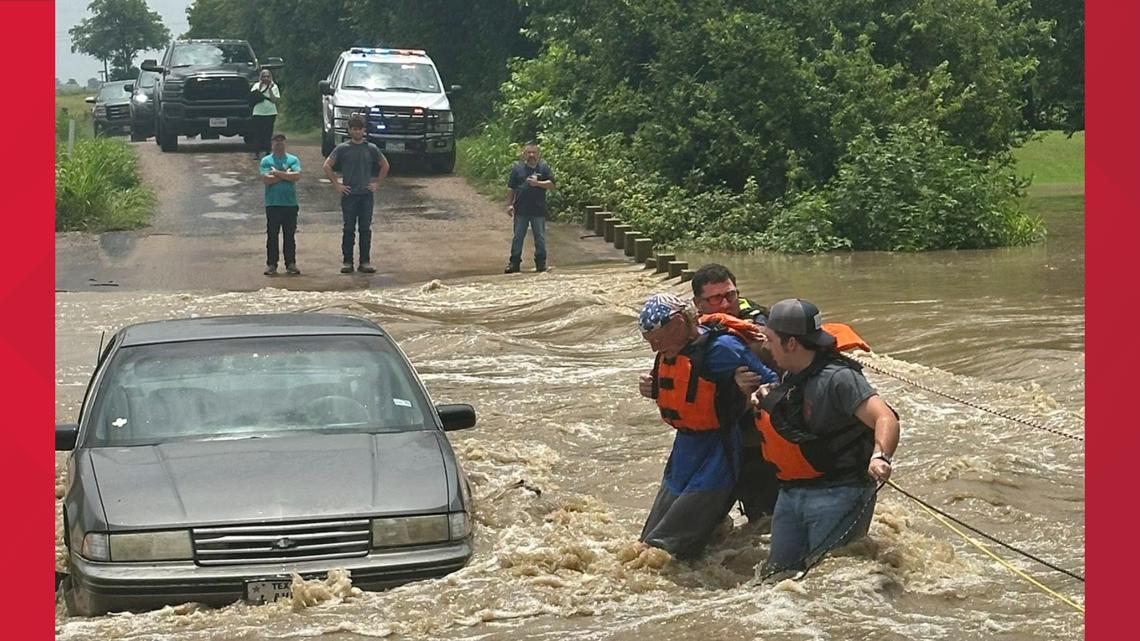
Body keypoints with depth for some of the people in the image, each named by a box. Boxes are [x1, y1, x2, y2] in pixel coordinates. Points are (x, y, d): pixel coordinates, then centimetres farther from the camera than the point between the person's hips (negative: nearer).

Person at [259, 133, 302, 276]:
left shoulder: (293, 160, 8)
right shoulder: (266, 161, 4)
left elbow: (297, 176, -9)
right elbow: (266, 179, -11)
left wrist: (277, 173, -10)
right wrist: (286, 175, -9)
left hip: (290, 203, 1)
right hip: (273, 204, -1)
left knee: (290, 235, 5)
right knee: (272, 235, 1)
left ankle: (291, 264, 11)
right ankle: (271, 264, 5)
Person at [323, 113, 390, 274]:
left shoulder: (371, 149, 6)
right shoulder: (342, 148, 0)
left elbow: (385, 165, 19)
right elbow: (327, 166, 2)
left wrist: (377, 183, 10)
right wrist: (336, 185, -3)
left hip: (367, 195, 2)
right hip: (349, 195, -2)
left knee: (366, 229, 2)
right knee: (349, 229, 0)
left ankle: (365, 262, 6)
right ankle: (347, 262, 4)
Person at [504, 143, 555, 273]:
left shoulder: (544, 168, 5)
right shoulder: (517, 168, 6)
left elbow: (551, 184, -1)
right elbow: (511, 188, 7)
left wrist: (538, 183, -15)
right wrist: (509, 204, 1)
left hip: (538, 210, 0)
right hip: (521, 210, 1)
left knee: (540, 238, 4)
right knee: (518, 237, 4)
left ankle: (541, 263, 12)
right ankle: (514, 262, 9)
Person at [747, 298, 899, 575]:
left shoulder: (837, 378, -18)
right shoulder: (791, 378, 11)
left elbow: (885, 418, -28)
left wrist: (881, 457, -47)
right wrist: (767, 399, 9)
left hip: (837, 496, -9)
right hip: (791, 494, 9)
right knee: (780, 573, 11)